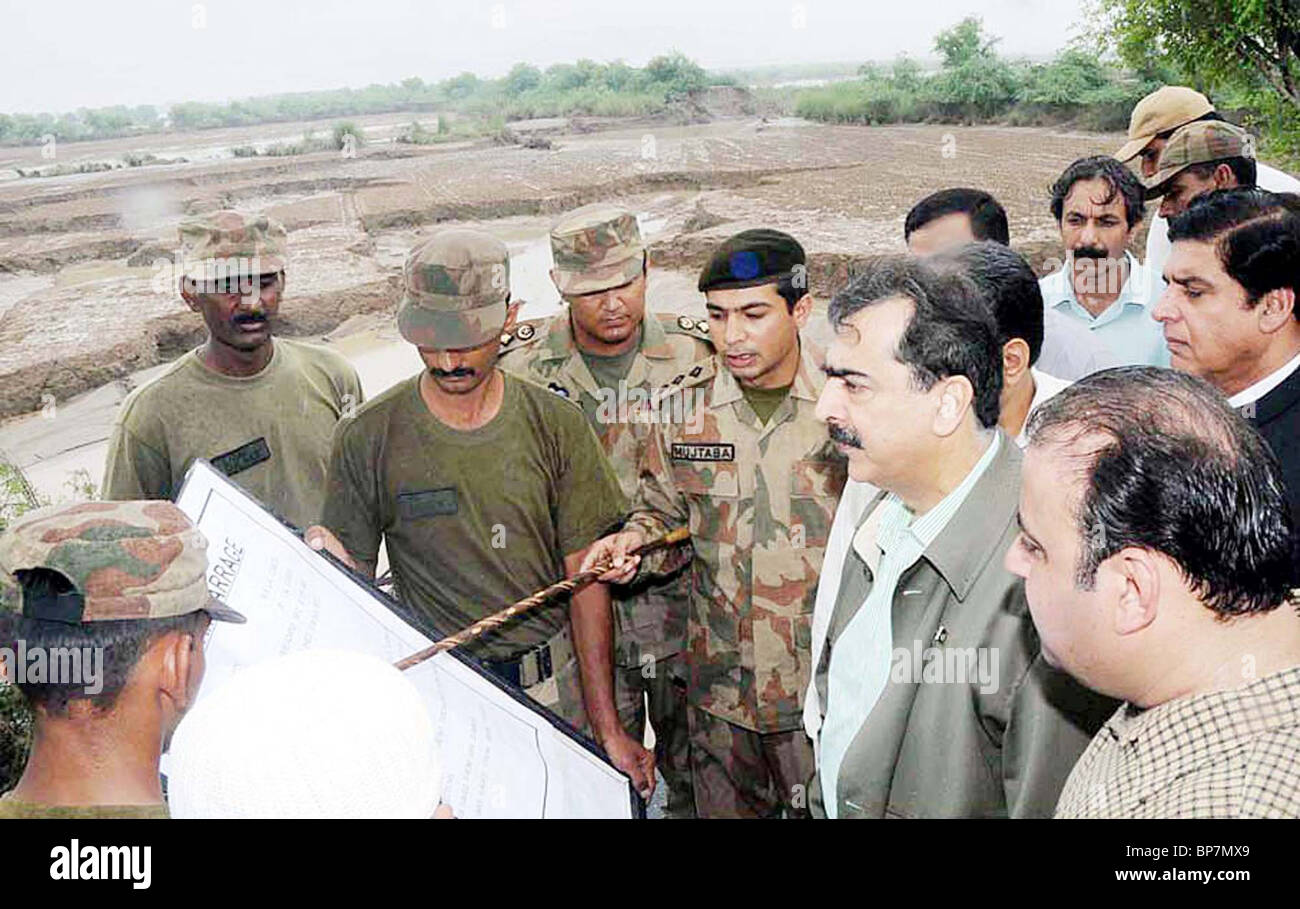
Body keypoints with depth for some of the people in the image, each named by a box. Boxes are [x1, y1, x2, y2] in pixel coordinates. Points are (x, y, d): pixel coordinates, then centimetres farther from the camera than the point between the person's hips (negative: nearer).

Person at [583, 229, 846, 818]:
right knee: (726, 809, 19)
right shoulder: (683, 405, -1)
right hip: (719, 681, 3)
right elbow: (666, 514, 11)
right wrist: (634, 539, -9)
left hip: (826, 684, -2)